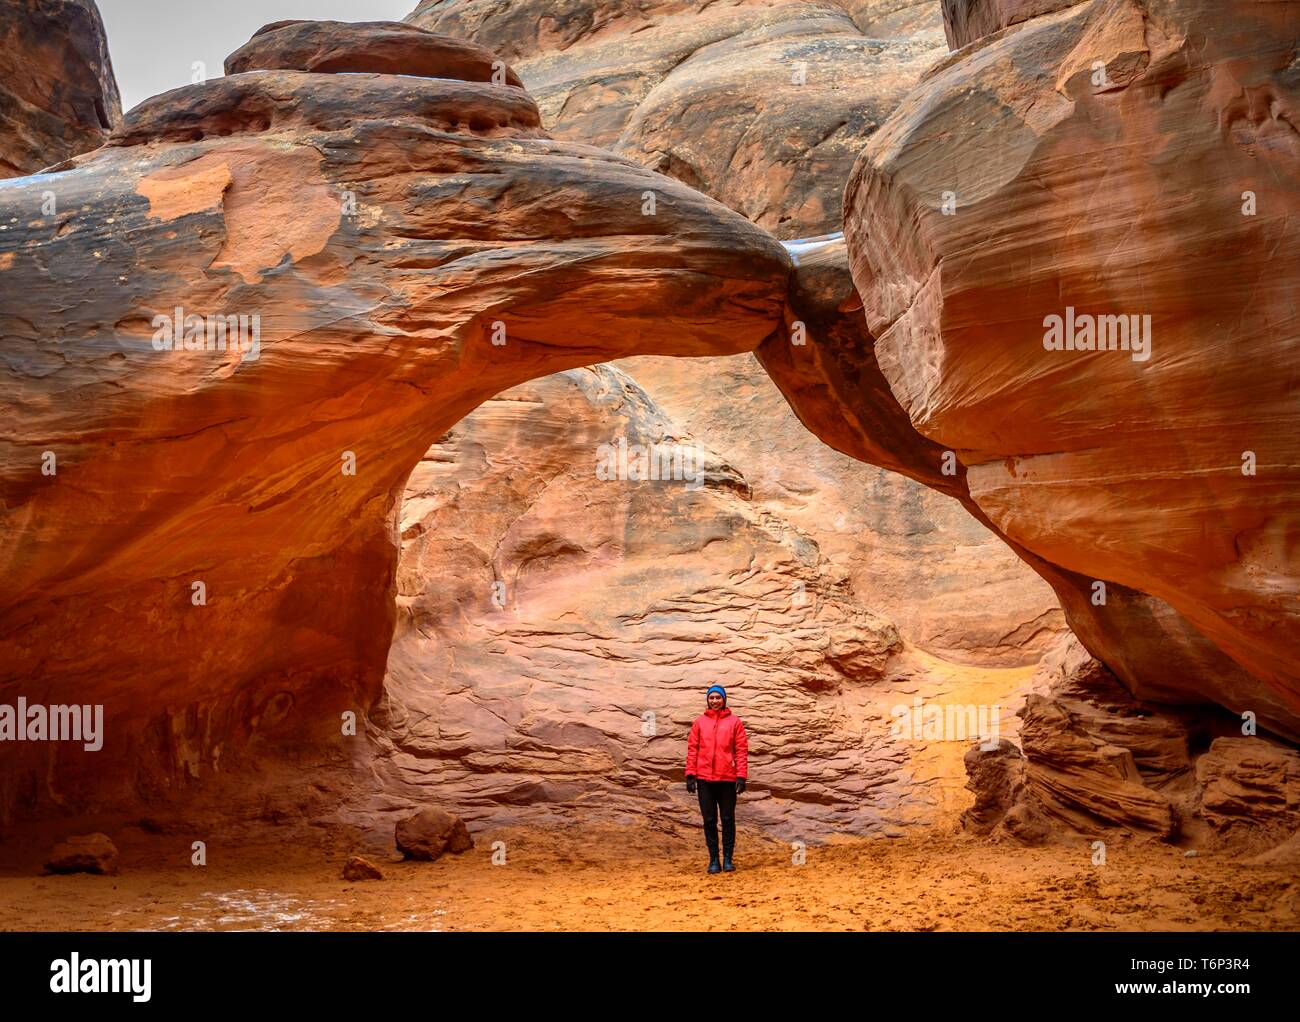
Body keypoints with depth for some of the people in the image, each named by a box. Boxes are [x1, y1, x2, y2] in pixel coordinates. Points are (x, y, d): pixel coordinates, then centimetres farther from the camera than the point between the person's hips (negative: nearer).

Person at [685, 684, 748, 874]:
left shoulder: (734, 722, 4)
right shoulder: (700, 722, 8)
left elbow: (741, 750, 1)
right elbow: (692, 749, 7)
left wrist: (742, 776, -7)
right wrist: (690, 774, -1)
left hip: (727, 778, -1)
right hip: (704, 779, 1)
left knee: (728, 819, 4)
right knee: (709, 820, 5)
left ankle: (728, 859, 12)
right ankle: (713, 860, 11)